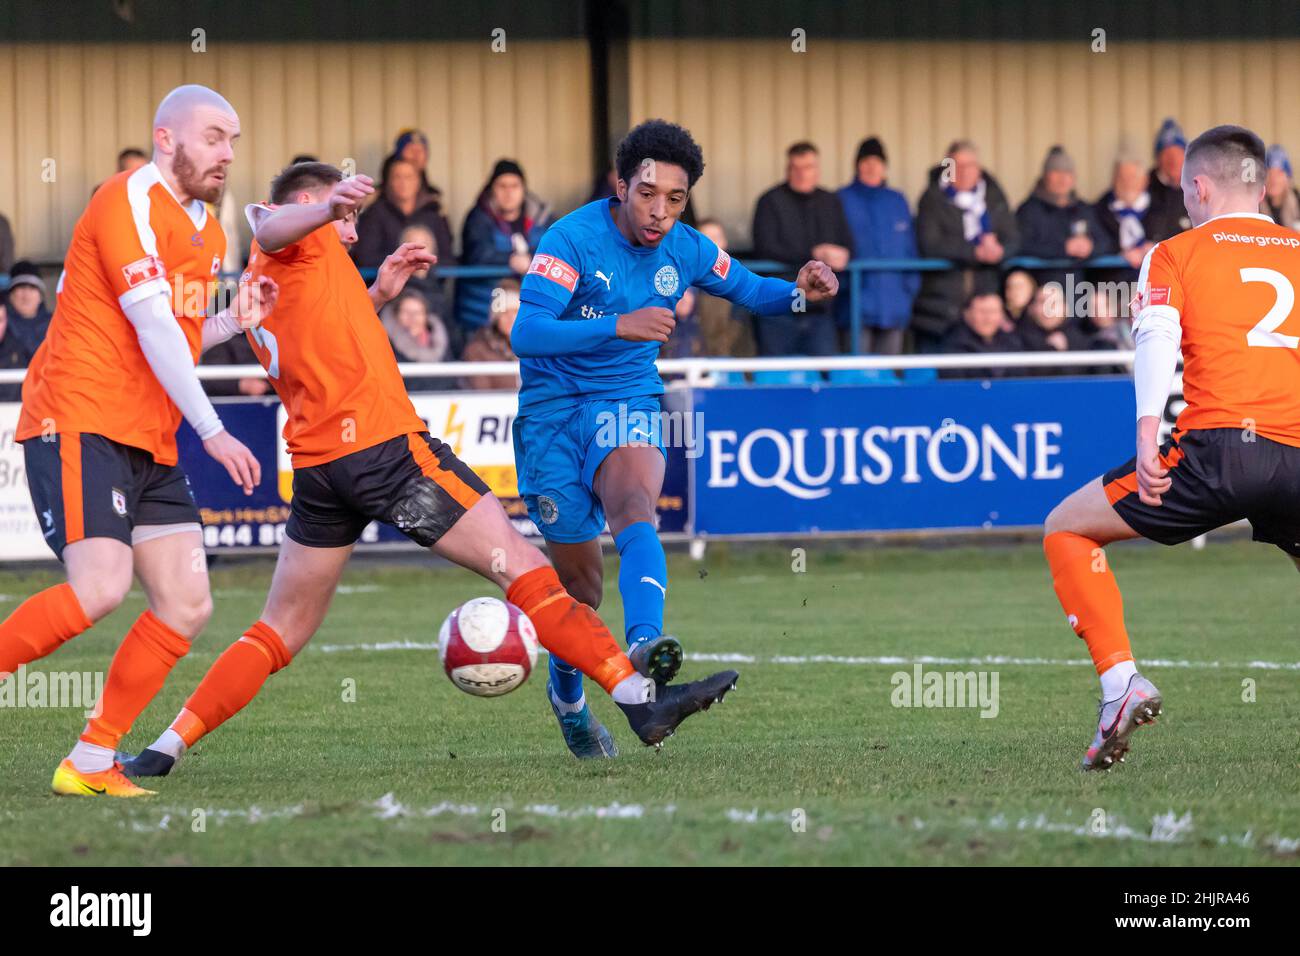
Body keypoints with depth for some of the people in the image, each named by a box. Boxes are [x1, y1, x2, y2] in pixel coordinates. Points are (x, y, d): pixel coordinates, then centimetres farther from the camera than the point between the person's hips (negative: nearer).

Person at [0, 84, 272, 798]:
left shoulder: (207, 232, 19)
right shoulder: (128, 201, -10)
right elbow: (151, 328, -15)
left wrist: (234, 321, 9)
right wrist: (212, 431, -13)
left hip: (149, 444, 9)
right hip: (80, 424, -9)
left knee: (187, 606, 0)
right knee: (100, 588, -26)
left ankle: (89, 764, 5)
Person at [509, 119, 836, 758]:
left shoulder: (686, 250, 0)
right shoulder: (573, 239, -16)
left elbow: (749, 291, 19)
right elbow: (525, 334, -27)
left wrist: (798, 293, -5)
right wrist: (620, 326, -39)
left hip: (629, 405, 2)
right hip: (552, 414, -2)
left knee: (633, 505, -33)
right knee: (580, 581, 5)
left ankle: (644, 641, -54)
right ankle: (567, 693, 33)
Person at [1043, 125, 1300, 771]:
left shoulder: (1174, 254, 12)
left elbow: (1156, 340, -4)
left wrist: (1148, 437, -15)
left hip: (1217, 447, -3)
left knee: (1066, 530, 16)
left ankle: (1120, 681, -2)